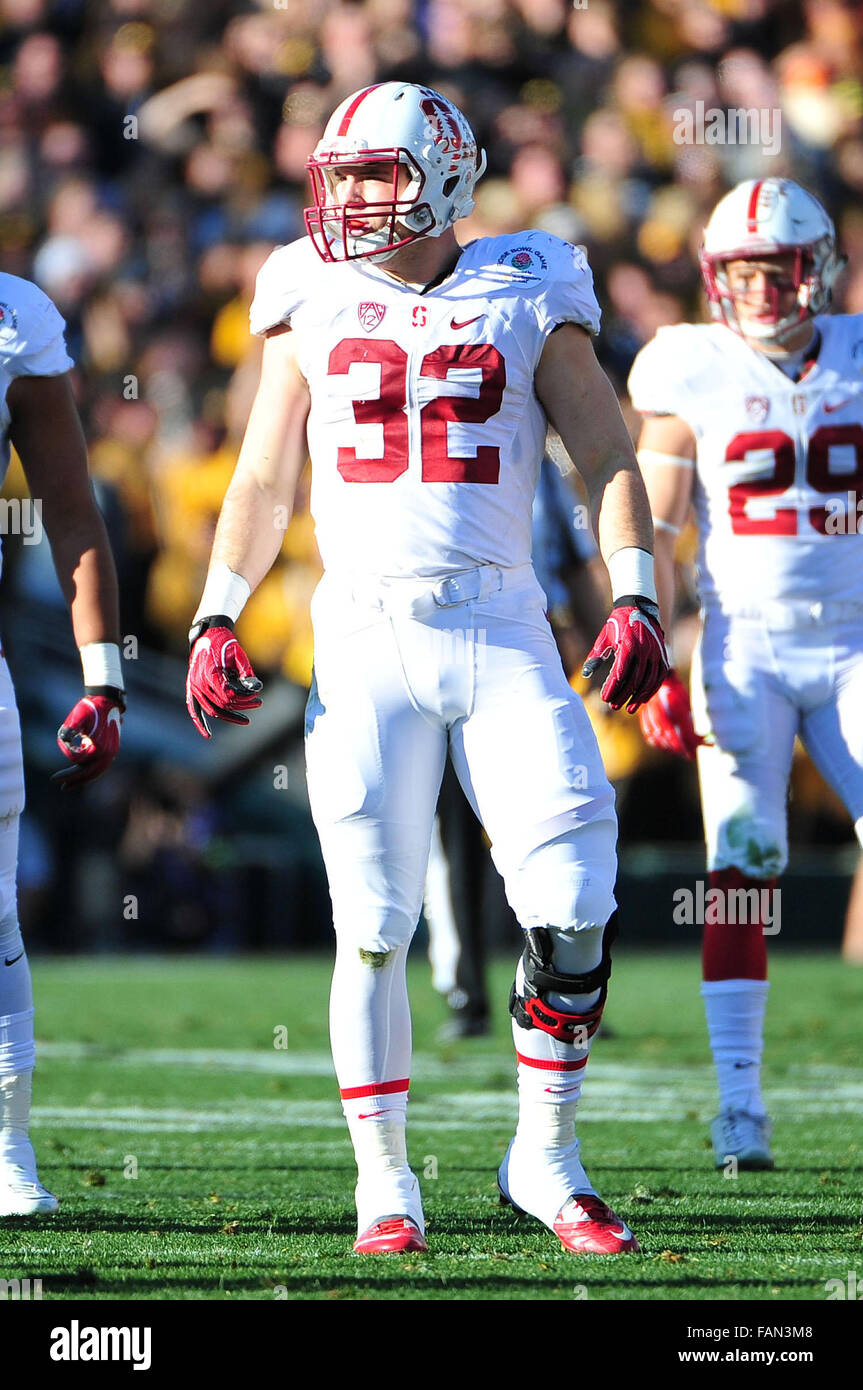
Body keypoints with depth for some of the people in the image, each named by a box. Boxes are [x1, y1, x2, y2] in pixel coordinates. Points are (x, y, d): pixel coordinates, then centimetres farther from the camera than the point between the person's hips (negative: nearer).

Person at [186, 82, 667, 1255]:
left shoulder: (529, 302, 5)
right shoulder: (315, 309, 9)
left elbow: (610, 460, 5)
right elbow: (264, 485, 14)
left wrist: (634, 599, -7)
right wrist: (215, 620, 4)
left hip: (500, 631, -1)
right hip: (365, 637, 1)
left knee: (574, 904, -10)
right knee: (374, 925, -2)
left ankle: (545, 1157, 6)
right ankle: (384, 1181, 8)